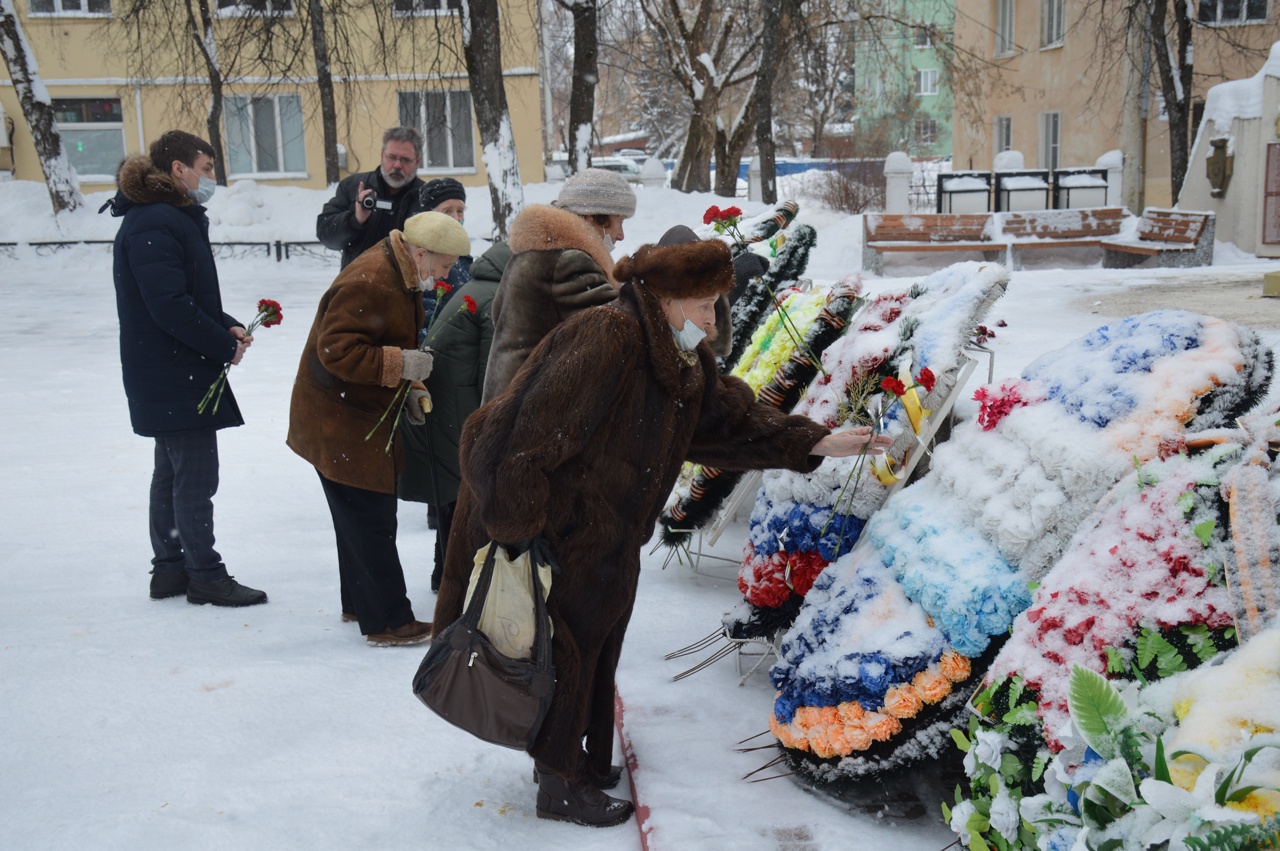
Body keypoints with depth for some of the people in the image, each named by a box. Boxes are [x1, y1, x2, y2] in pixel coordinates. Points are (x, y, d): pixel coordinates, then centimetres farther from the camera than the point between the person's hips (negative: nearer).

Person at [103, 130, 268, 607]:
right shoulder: (155, 225, -19)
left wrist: (226, 325, 3)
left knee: (174, 470, 17)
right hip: (175, 376, -11)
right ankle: (205, 576, 7)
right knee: (196, 476, -3)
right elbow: (170, 305, -25)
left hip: (175, 374, 11)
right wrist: (226, 345, -16)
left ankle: (169, 569, 27)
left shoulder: (175, 219, 14)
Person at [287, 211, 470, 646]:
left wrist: (406, 389, 8)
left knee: (364, 517, 20)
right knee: (372, 522, -5)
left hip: (362, 418, 11)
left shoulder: (398, 276, 10)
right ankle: (387, 622, 3)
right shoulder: (368, 283, -25)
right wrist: (400, 365, -28)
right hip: (340, 425, -11)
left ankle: (359, 602, 34)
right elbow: (336, 350, -29)